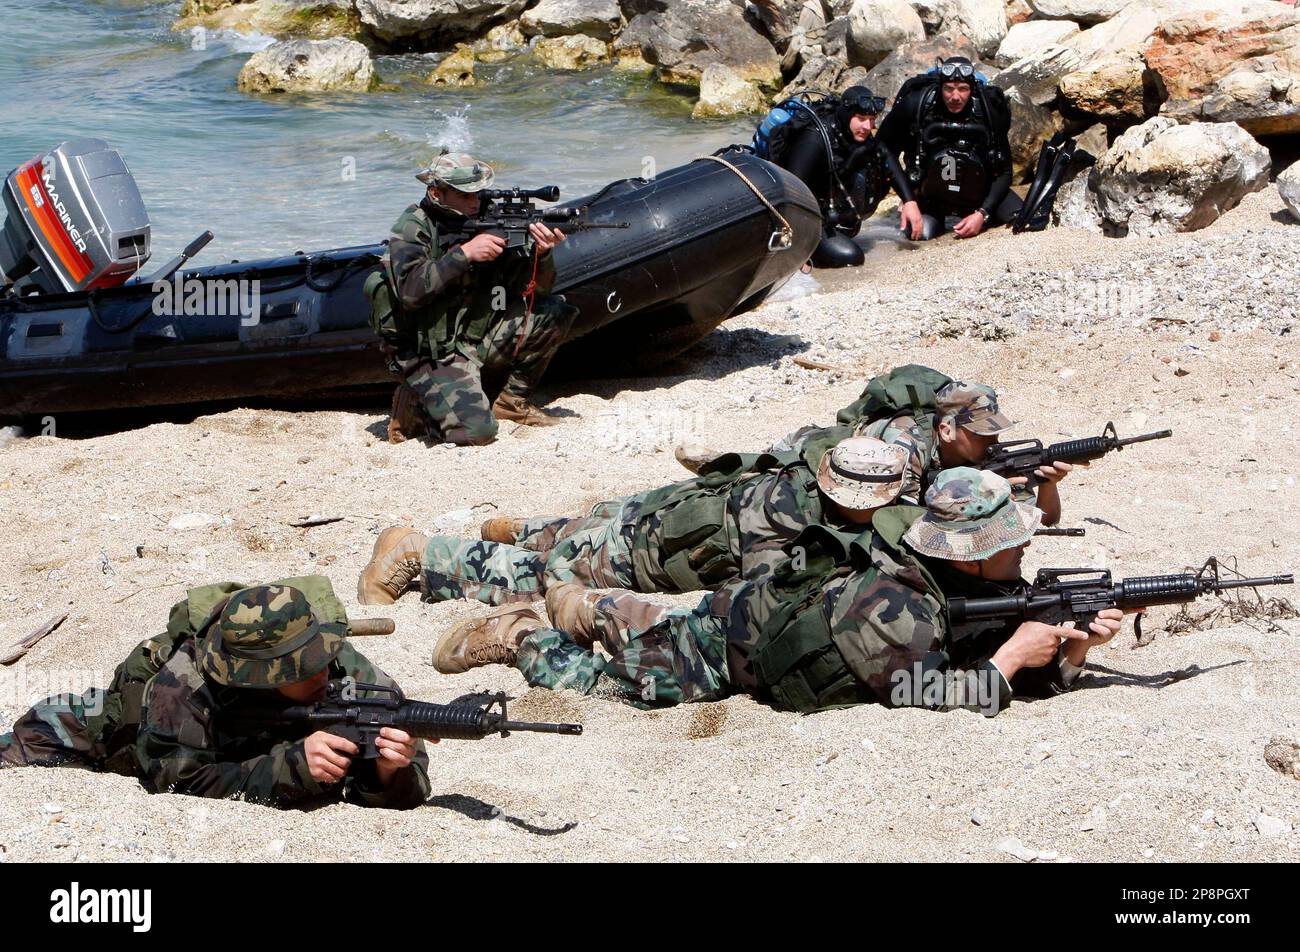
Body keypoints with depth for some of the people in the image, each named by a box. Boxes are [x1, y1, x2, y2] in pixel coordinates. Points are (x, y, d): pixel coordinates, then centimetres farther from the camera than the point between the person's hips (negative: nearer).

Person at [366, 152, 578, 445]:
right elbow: (410, 291, -26)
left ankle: (512, 401, 7)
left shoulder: (483, 224, 5)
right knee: (476, 430, -27)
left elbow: (536, 289, 4)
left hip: (478, 341, 6)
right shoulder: (412, 228, -9)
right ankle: (414, 409, 4)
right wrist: (464, 253, -25)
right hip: (431, 354, -6)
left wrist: (541, 253, -17)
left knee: (555, 313, -5)